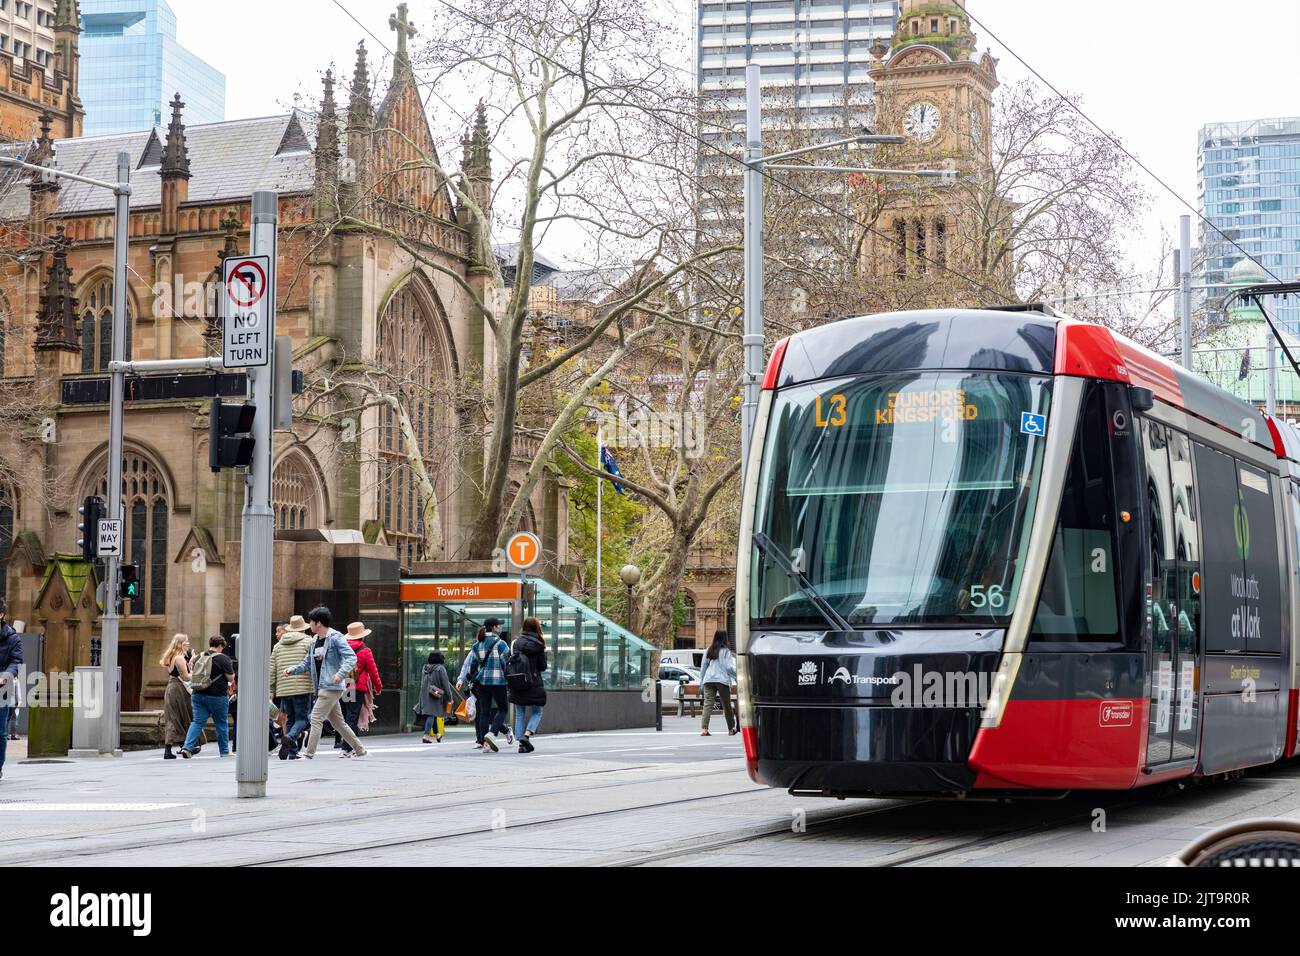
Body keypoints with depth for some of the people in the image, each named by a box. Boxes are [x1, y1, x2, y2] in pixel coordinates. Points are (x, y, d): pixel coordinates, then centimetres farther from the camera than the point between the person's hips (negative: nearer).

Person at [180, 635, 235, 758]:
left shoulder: (198, 657, 7)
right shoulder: (223, 658, -10)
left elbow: (192, 674, 16)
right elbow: (231, 677, -7)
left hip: (198, 695, 4)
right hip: (217, 696, -4)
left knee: (197, 722, 5)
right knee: (222, 724, 10)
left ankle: (187, 747, -11)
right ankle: (224, 751, 17)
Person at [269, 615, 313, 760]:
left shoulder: (278, 645, 16)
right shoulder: (308, 642, 1)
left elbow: (272, 669, 14)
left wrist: (271, 690, 17)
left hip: (283, 689, 5)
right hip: (302, 688, -5)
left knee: (290, 719, 13)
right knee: (302, 718, 0)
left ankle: (292, 752, 8)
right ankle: (289, 738, -26)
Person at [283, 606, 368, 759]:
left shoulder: (335, 638, -10)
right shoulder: (314, 641, 16)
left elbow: (351, 657, -17)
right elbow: (307, 663, 17)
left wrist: (341, 673, -31)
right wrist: (293, 670, 0)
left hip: (332, 687, -9)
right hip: (322, 687, 9)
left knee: (316, 718, -12)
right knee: (338, 722, 14)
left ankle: (309, 753, -11)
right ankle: (359, 750, 22)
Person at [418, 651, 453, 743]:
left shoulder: (425, 668, 11)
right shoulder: (440, 668, -8)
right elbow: (445, 684, -9)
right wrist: (449, 698, -5)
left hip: (424, 695, 6)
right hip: (435, 695, -6)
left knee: (433, 715, 16)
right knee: (432, 714, -8)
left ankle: (438, 734, 25)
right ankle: (426, 735, -17)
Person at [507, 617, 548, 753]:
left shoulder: (516, 642, 2)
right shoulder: (538, 645, -6)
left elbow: (508, 662, 2)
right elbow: (542, 666, -3)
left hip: (516, 685, 3)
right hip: (533, 684, -3)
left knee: (519, 714, 10)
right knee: (537, 712, 10)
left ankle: (521, 743, 4)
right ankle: (526, 735, -12)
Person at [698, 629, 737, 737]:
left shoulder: (709, 650, 11)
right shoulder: (725, 651, -3)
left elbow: (703, 666, 14)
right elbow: (729, 667, -5)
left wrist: (701, 680, 21)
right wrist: (737, 677, 7)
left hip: (708, 680, 3)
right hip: (722, 680, -3)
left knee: (708, 703, -6)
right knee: (726, 705, 10)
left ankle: (704, 728, -21)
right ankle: (731, 729, 22)